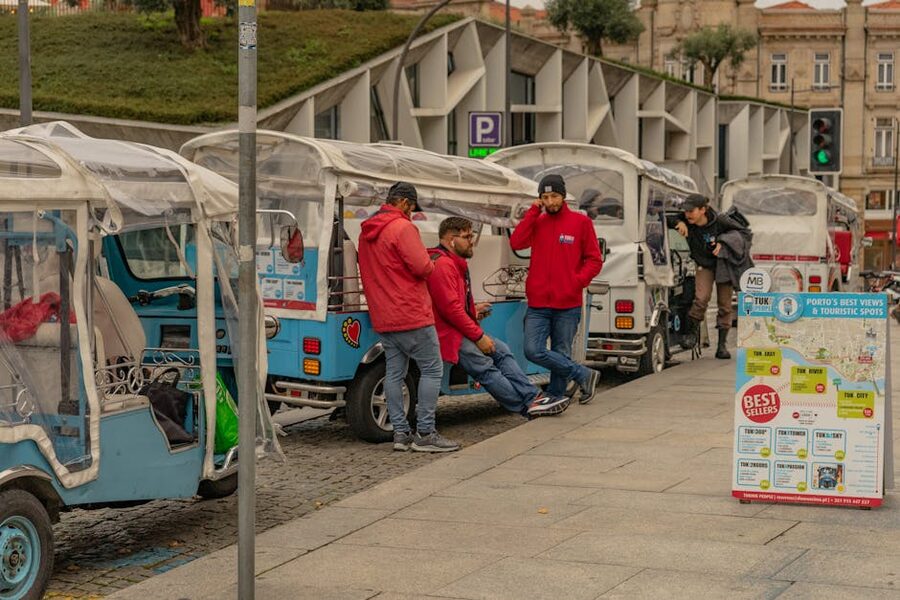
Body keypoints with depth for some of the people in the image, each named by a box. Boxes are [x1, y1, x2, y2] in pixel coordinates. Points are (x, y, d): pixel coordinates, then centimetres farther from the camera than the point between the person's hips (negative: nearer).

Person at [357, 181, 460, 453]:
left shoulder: (366, 232, 14)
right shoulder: (402, 227, -13)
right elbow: (422, 267, -19)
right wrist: (430, 265, 2)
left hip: (383, 318, 9)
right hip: (412, 314, -9)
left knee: (395, 372, 9)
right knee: (432, 370, -3)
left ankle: (400, 433, 9)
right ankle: (425, 433, -6)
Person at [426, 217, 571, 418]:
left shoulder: (455, 262, 19)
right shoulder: (443, 264, -17)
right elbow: (450, 308, -23)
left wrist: (473, 309, 13)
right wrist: (478, 336, -18)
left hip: (462, 329, 11)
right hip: (448, 333, -11)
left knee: (501, 350, 3)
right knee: (485, 367, -17)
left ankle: (533, 397, -3)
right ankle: (528, 405, -17)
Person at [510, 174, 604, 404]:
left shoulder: (580, 222, 3)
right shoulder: (536, 222, 11)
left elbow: (594, 260, 4)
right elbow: (516, 243, -7)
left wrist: (578, 281, -11)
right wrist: (533, 211, -5)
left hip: (568, 305, -2)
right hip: (538, 303, 2)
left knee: (560, 354, 4)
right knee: (533, 350, -10)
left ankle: (554, 399, 19)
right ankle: (584, 375, 2)